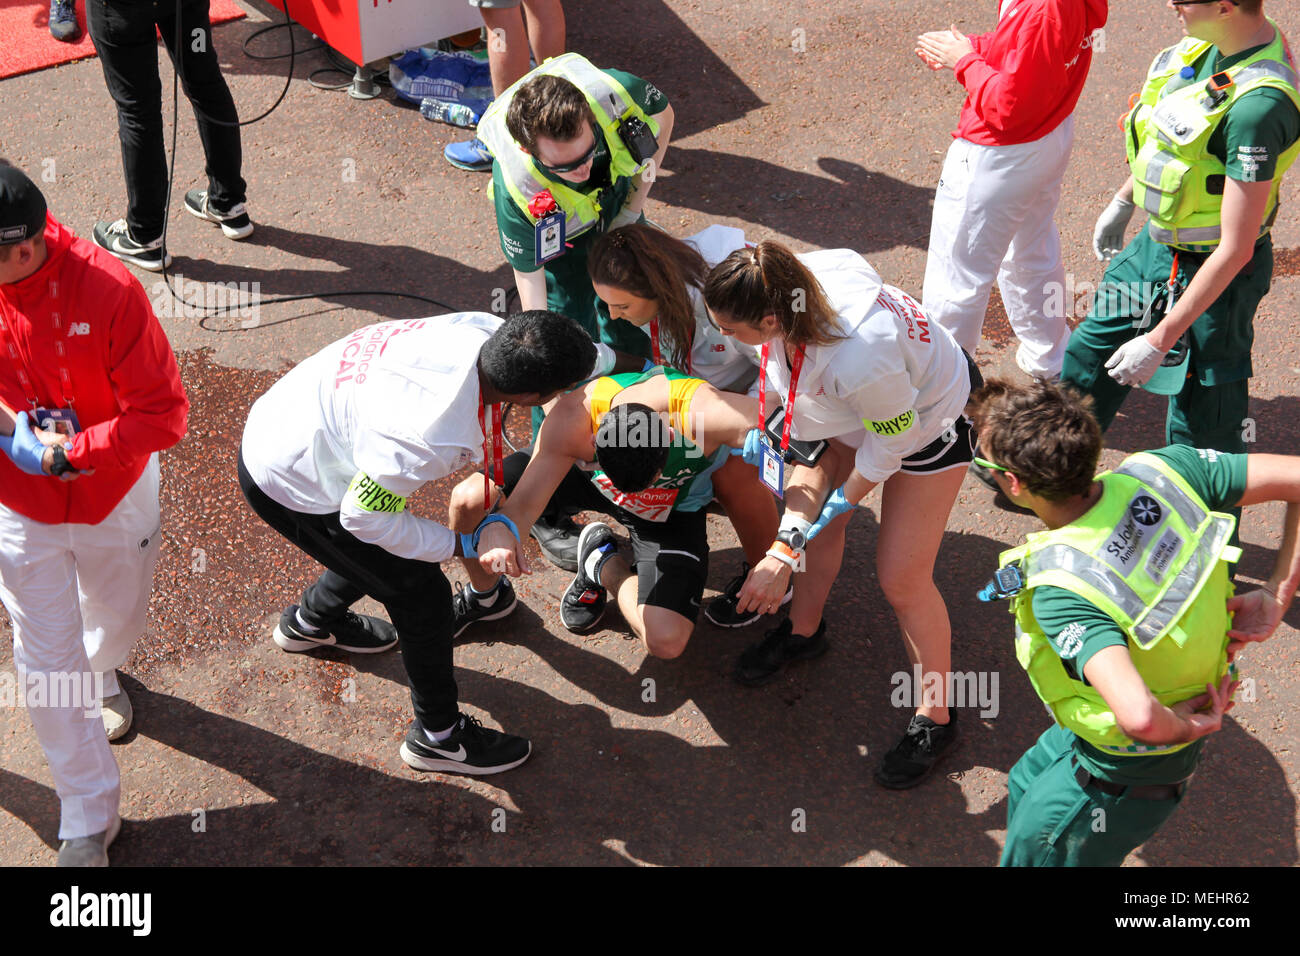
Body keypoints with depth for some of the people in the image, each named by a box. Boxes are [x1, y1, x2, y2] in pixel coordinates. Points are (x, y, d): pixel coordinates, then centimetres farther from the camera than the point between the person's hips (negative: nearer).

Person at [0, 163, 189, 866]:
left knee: (118, 616, 26)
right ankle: (88, 823, 23)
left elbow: (163, 417, -25)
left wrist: (64, 453, -27)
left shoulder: (107, 290, -28)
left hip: (112, 497, -1)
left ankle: (100, 676, 64)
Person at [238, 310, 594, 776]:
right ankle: (438, 736, 23)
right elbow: (363, 515, -23)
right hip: (289, 487, -8)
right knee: (423, 596, 2)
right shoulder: (432, 440, -39)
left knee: (381, 550, 29)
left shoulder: (484, 328, -20)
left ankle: (310, 621, 58)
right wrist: (463, 544, -15)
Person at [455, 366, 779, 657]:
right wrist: (500, 528, -59)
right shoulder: (573, 418, -38)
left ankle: (604, 565, 11)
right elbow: (523, 501, -37)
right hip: (589, 476, 1)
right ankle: (486, 597, 15)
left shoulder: (700, 410, -45)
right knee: (469, 498, -19)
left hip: (673, 510, -1)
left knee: (666, 641, -23)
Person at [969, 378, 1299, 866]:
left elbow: (1138, 717, -50)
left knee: (1034, 848, 21)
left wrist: (1184, 728, -27)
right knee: (1026, 784, 30)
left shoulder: (1061, 589, -39)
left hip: (1124, 775, -7)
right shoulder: (1159, 472, -21)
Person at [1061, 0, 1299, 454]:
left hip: (1209, 272, -9)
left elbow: (1235, 250, -30)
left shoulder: (1258, 104, -34)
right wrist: (1124, 200, 25)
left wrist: (1160, 340, -26)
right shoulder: (1212, 44, -7)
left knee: (1201, 428, 6)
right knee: (1091, 352, 24)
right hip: (1156, 242, 9)